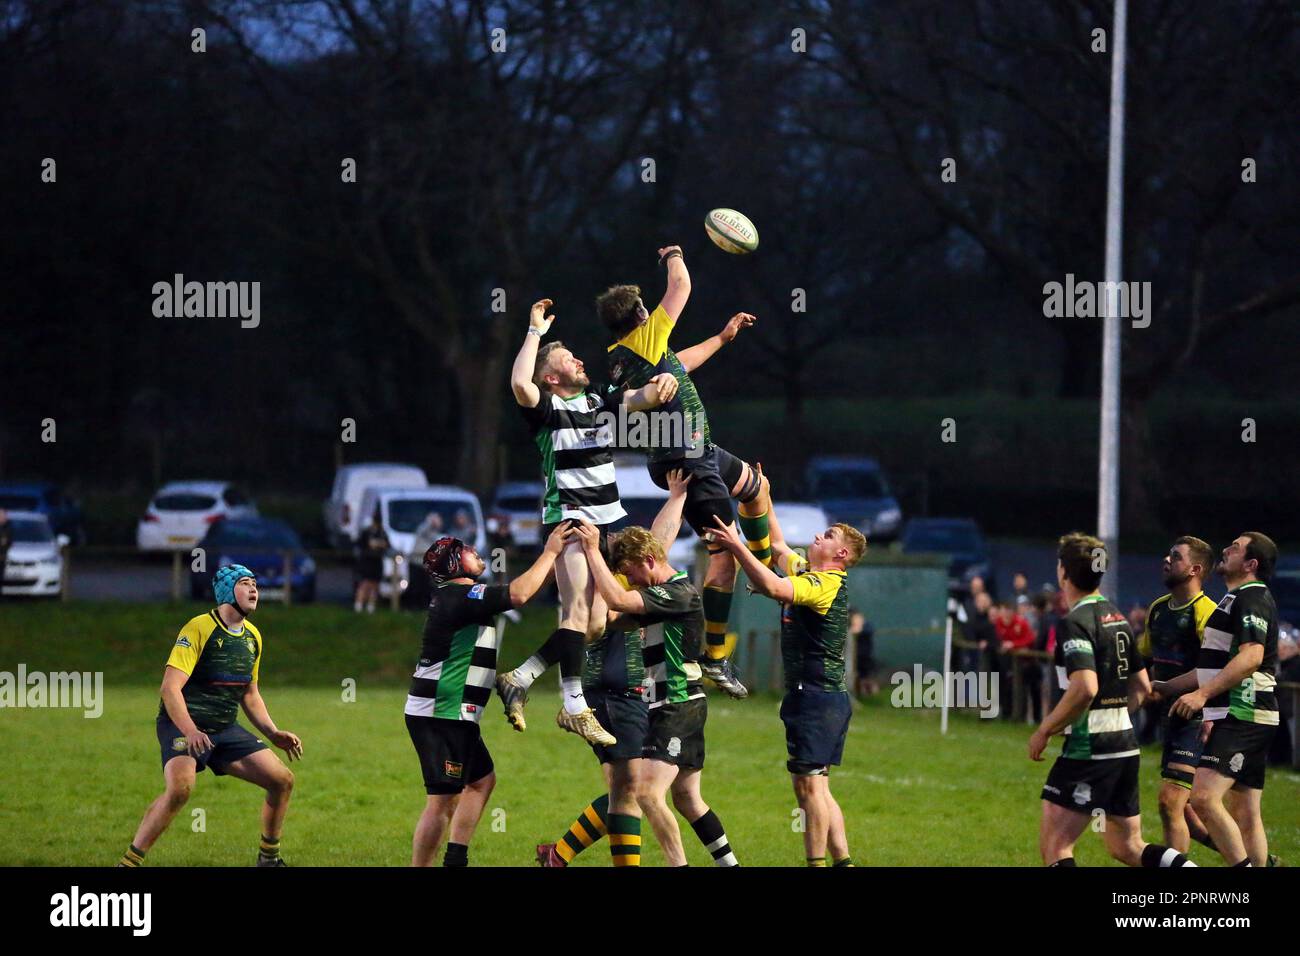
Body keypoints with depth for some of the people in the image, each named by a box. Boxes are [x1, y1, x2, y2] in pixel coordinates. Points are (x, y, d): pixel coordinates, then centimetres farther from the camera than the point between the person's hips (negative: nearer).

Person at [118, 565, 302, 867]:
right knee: (180, 787, -33)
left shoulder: (253, 636, 11)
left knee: (283, 780, 1)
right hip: (182, 727, -8)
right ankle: (128, 863, -24)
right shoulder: (199, 628, -14)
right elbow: (170, 688, -22)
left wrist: (274, 734, 13)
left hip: (225, 729, 8)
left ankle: (269, 858, 21)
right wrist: (189, 731, -35)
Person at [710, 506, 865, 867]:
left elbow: (772, 587, -29)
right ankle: (842, 861, 12)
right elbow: (777, 546, 28)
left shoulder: (826, 584, -14)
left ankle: (817, 862, -11)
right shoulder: (805, 571, 14)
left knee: (809, 785, -10)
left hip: (816, 697, -10)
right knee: (815, 789, 11)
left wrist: (737, 546, -25)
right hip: (819, 697, 10)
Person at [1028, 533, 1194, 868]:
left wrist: (1044, 730, -16)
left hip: (1088, 750, -9)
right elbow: (1142, 687, 19)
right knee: (1128, 848, 17)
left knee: (1054, 846, -6)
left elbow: (1085, 687, -27)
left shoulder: (1076, 623, -14)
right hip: (1126, 746, 9)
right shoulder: (1118, 618, 13)